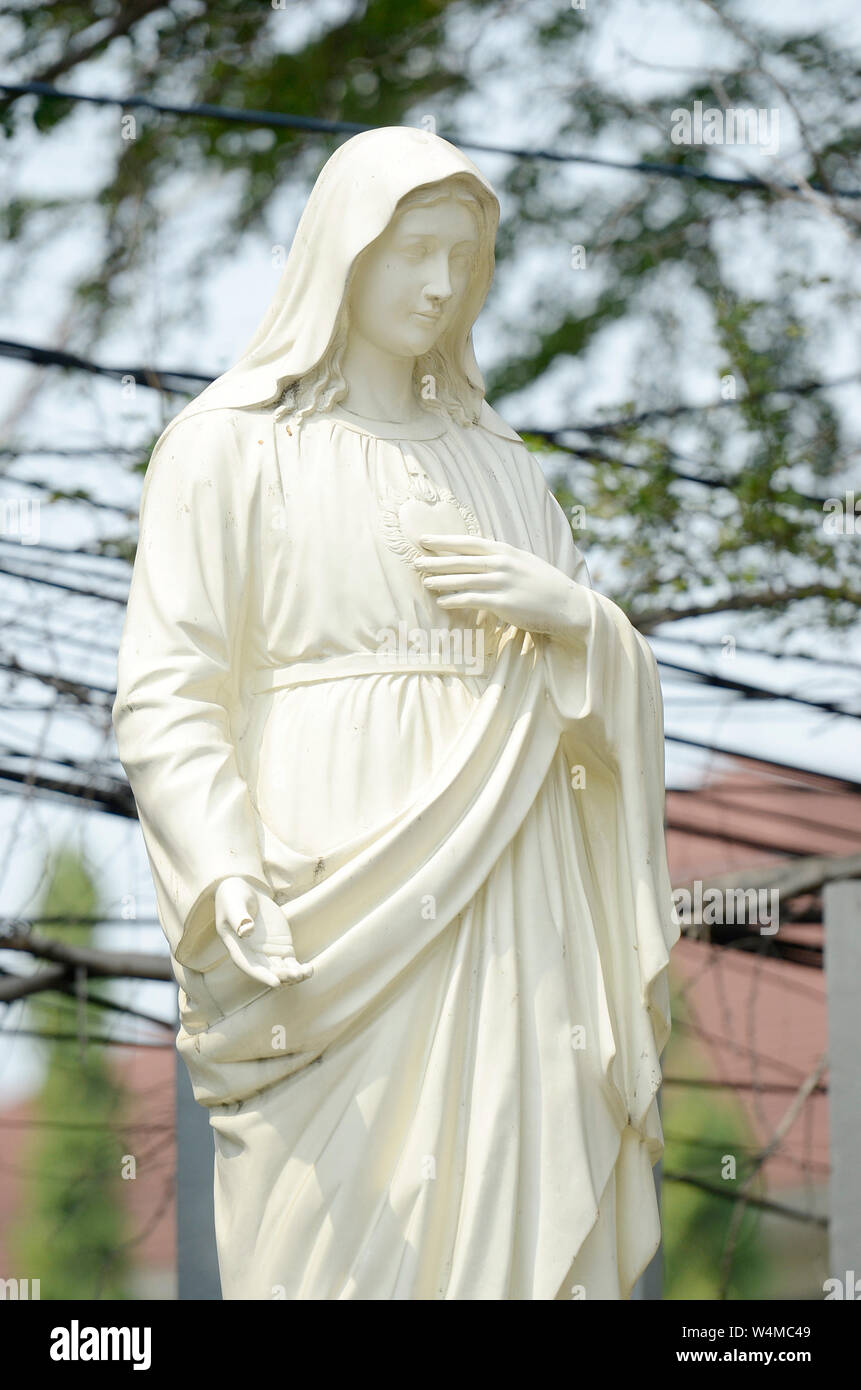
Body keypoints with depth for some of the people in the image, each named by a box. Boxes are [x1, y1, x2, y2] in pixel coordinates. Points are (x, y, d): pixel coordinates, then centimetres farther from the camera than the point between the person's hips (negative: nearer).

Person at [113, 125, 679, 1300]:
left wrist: (566, 609, -6)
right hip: (345, 902, -5)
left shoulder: (492, 459, 18)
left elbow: (618, 683, 17)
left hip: (505, 911, 5)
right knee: (343, 1236, -10)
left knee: (518, 1230, -2)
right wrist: (227, 878, -22)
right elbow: (165, 697, -5)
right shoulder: (228, 447, 3)